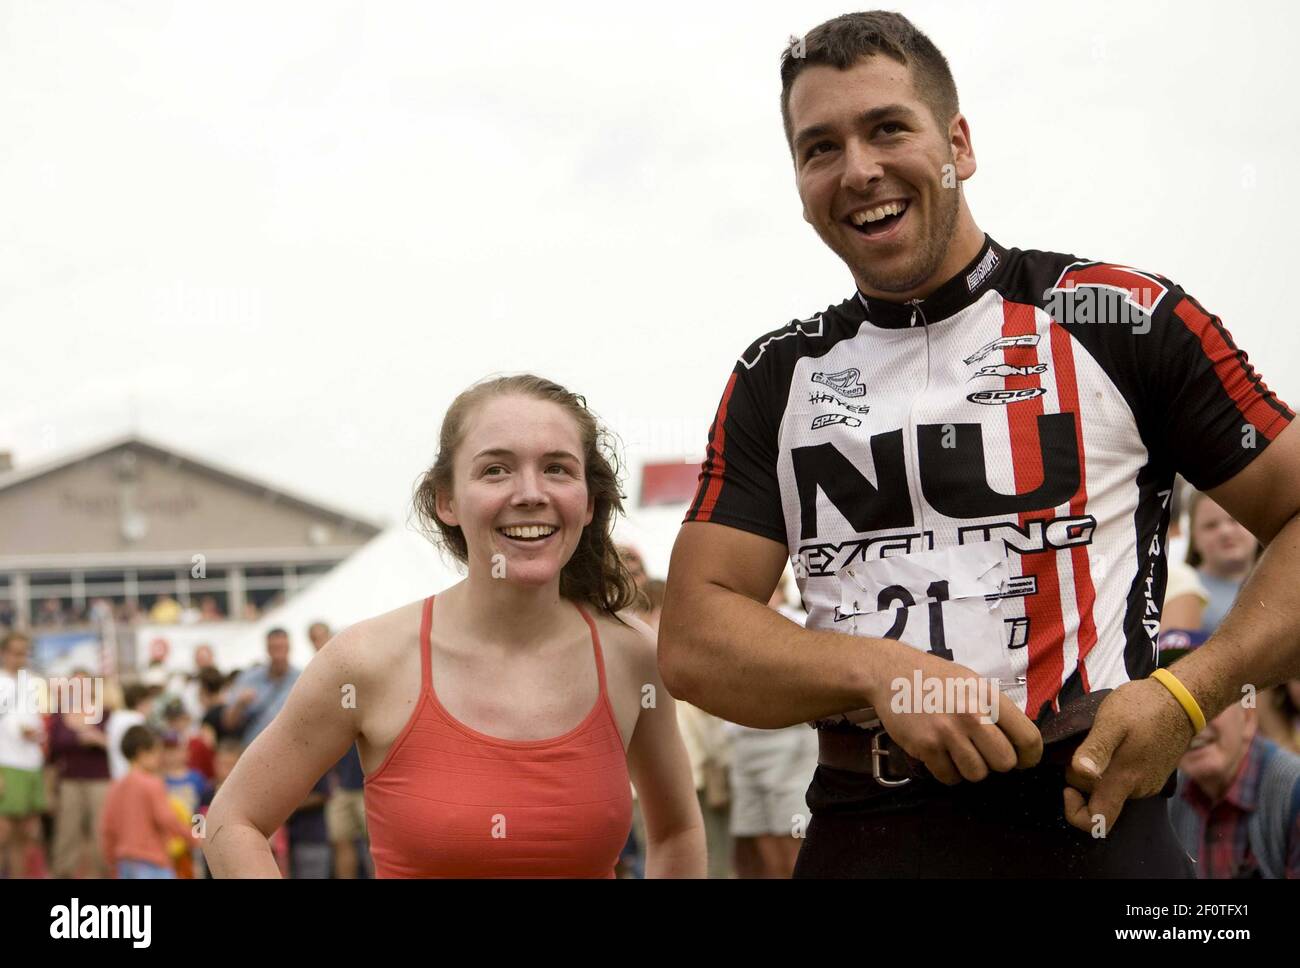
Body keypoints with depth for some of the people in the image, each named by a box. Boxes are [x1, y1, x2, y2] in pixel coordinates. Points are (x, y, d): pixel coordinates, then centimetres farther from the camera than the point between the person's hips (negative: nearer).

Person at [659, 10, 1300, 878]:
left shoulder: (1122, 320, -2)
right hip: (858, 841, 3)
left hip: (1089, 832, -3)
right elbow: (694, 642, 3)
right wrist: (885, 672, -15)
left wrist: (1187, 698, -15)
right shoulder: (777, 378, 9)